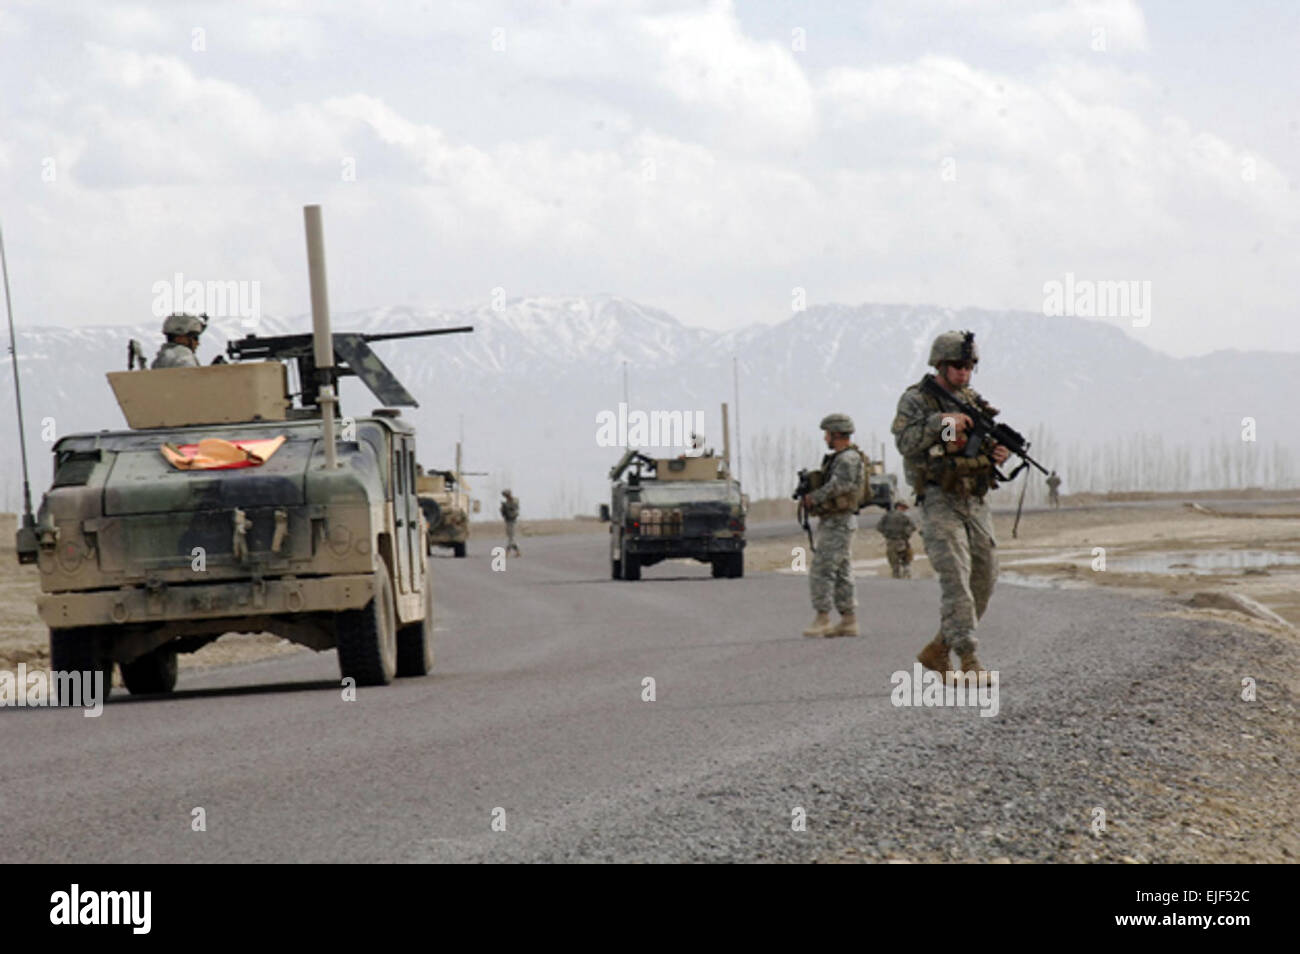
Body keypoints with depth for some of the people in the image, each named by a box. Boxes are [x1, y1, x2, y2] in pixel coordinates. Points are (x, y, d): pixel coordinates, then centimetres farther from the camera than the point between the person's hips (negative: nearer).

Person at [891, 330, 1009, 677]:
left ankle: (938, 649, 18)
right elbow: (906, 441, -18)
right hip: (940, 502, -7)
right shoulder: (916, 399, -3)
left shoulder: (973, 401, 14)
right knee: (956, 578, -17)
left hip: (976, 503, 7)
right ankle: (969, 662, -21)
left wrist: (997, 453, 0)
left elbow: (986, 444, 22)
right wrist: (940, 421, -27)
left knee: (984, 580, 6)